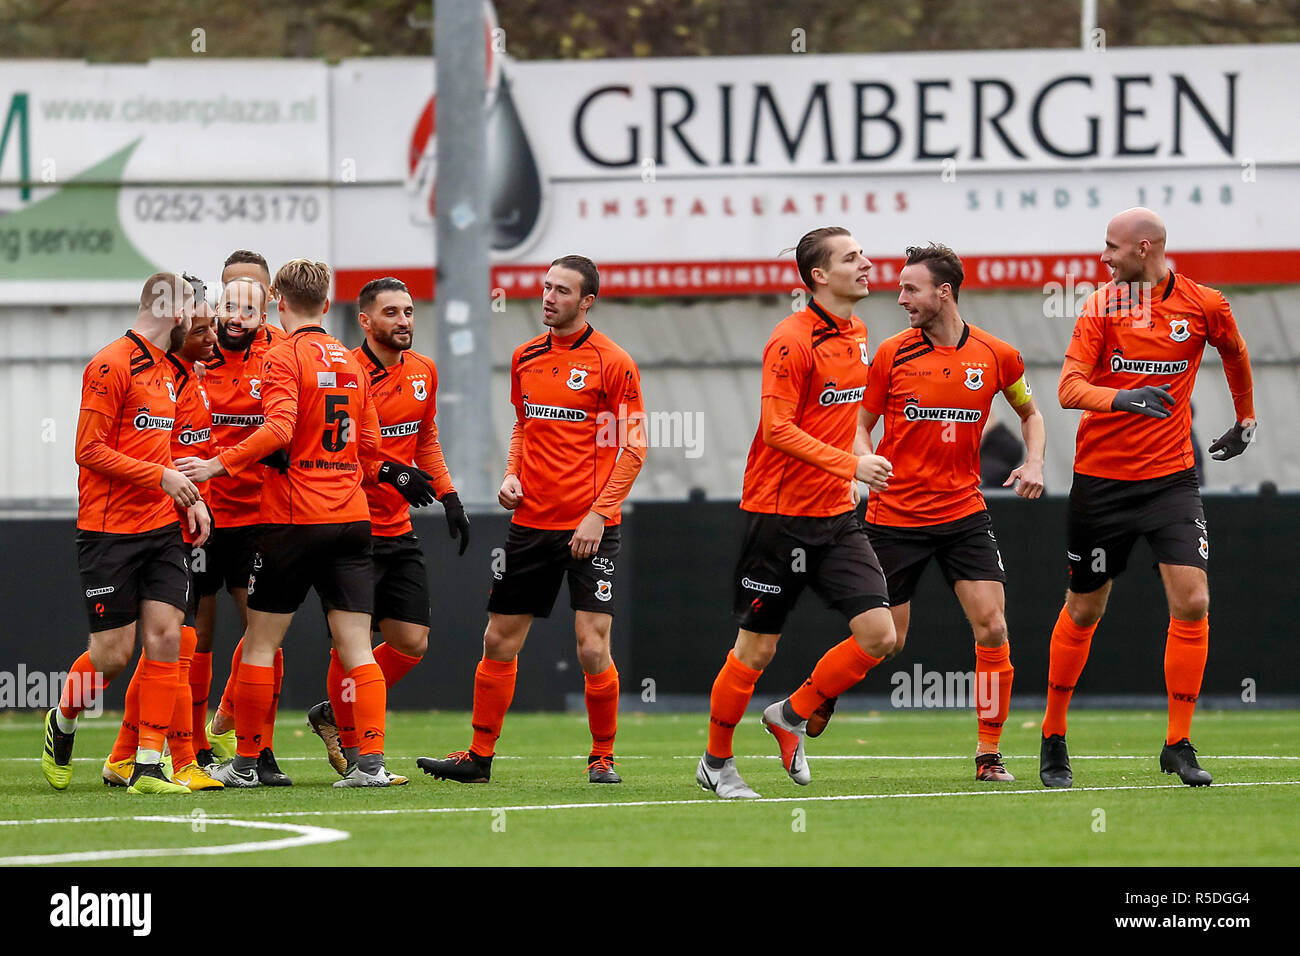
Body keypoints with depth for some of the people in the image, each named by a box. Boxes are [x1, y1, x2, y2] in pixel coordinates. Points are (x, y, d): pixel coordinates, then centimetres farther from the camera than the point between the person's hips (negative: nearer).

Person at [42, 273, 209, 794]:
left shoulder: (167, 371, 16)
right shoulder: (112, 365, -11)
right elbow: (90, 449, -15)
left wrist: (189, 495, 8)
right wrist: (161, 476, -18)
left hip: (162, 530, 7)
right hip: (109, 531, -7)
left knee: (165, 634, -5)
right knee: (113, 651, -4)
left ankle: (148, 767, -3)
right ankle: (62, 724, 26)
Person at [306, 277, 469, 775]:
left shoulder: (424, 371, 8)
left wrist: (449, 499, 15)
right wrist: (391, 472, -24)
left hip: (398, 529, 7)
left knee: (412, 643, 4)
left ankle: (334, 716, 24)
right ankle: (348, 747, 12)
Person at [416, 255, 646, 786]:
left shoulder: (612, 362, -8)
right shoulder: (526, 358, 10)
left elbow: (633, 448, -8)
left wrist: (598, 514, -15)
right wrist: (511, 475, 6)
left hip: (590, 528, -6)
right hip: (531, 521, 6)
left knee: (593, 649, -11)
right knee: (499, 641, 7)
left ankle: (603, 757, 6)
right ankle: (479, 757, 17)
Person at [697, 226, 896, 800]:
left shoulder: (855, 335, 10)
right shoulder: (792, 340, -15)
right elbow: (777, 429, -20)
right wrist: (848, 464, -27)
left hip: (837, 516, 7)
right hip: (780, 514, -7)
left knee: (879, 635, -6)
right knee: (756, 648, 1)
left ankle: (792, 716, 14)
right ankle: (716, 762, 18)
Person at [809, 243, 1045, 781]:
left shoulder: (996, 355, -1)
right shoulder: (893, 353, -3)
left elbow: (1030, 413, 16)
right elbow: (861, 423, 6)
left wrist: (1034, 463, -1)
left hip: (964, 511, 1)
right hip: (895, 514, -1)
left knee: (992, 627, -11)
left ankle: (989, 753, -2)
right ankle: (819, 697, 32)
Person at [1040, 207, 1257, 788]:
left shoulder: (1204, 305, -2)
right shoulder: (1101, 307, -5)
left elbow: (1234, 353, 20)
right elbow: (1070, 387, -13)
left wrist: (1245, 418, 30)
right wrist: (1123, 398, -32)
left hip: (1171, 477, 0)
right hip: (1101, 479, 0)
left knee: (1191, 603, -13)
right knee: (1083, 611, 8)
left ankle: (1178, 746, -4)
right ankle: (1053, 740, 23)